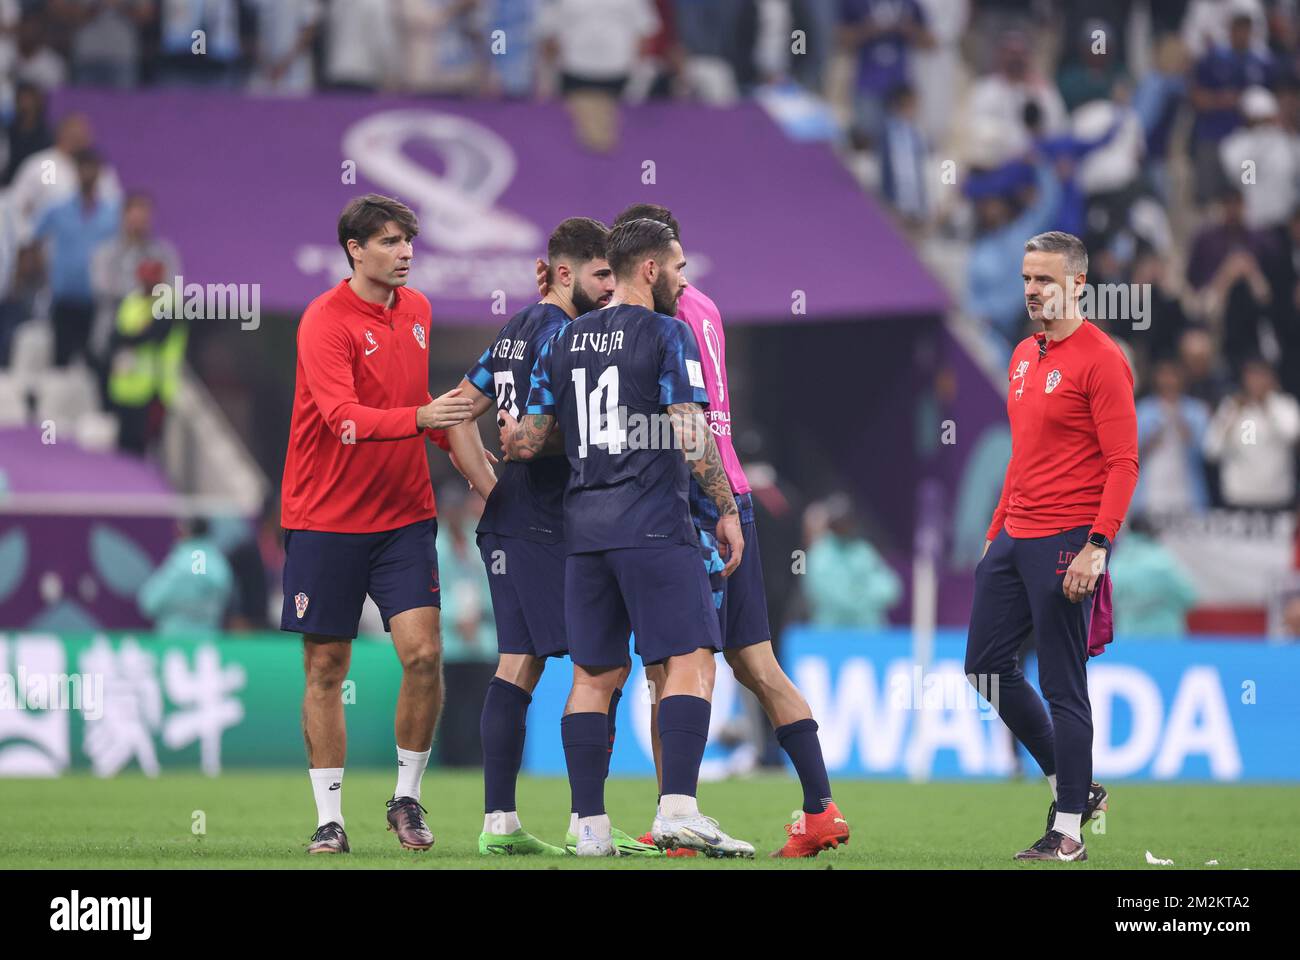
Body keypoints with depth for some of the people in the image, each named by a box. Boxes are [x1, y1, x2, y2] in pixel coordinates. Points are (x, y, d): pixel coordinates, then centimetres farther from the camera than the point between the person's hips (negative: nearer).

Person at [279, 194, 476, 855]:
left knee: (423, 652, -9)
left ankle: (407, 798, 7)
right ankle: (329, 817, 9)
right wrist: (419, 417, -40)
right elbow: (343, 417, -27)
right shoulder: (325, 321, -13)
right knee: (325, 668, 2)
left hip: (404, 514, 5)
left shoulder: (416, 310, 8)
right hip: (325, 520, -5)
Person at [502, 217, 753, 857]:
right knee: (690, 661, -7)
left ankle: (589, 826, 5)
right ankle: (678, 808, -20)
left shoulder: (563, 343, 13)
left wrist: (506, 429, 34)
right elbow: (691, 436, -11)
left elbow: (525, 443, 12)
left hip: (584, 527, 6)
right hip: (655, 527, -6)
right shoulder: (666, 334, -4)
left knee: (593, 676, 9)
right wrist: (727, 510, -3)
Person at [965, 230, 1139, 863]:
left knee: (1062, 687, -5)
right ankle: (1070, 785, 22)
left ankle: (1068, 832, 1)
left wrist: (1097, 547, -22)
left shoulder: (1100, 360, -11)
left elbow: (1122, 464, -14)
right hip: (1015, 537, 9)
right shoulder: (1023, 357, 14)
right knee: (986, 662, 11)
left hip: (1067, 542, -9)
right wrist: (996, 531, 19)